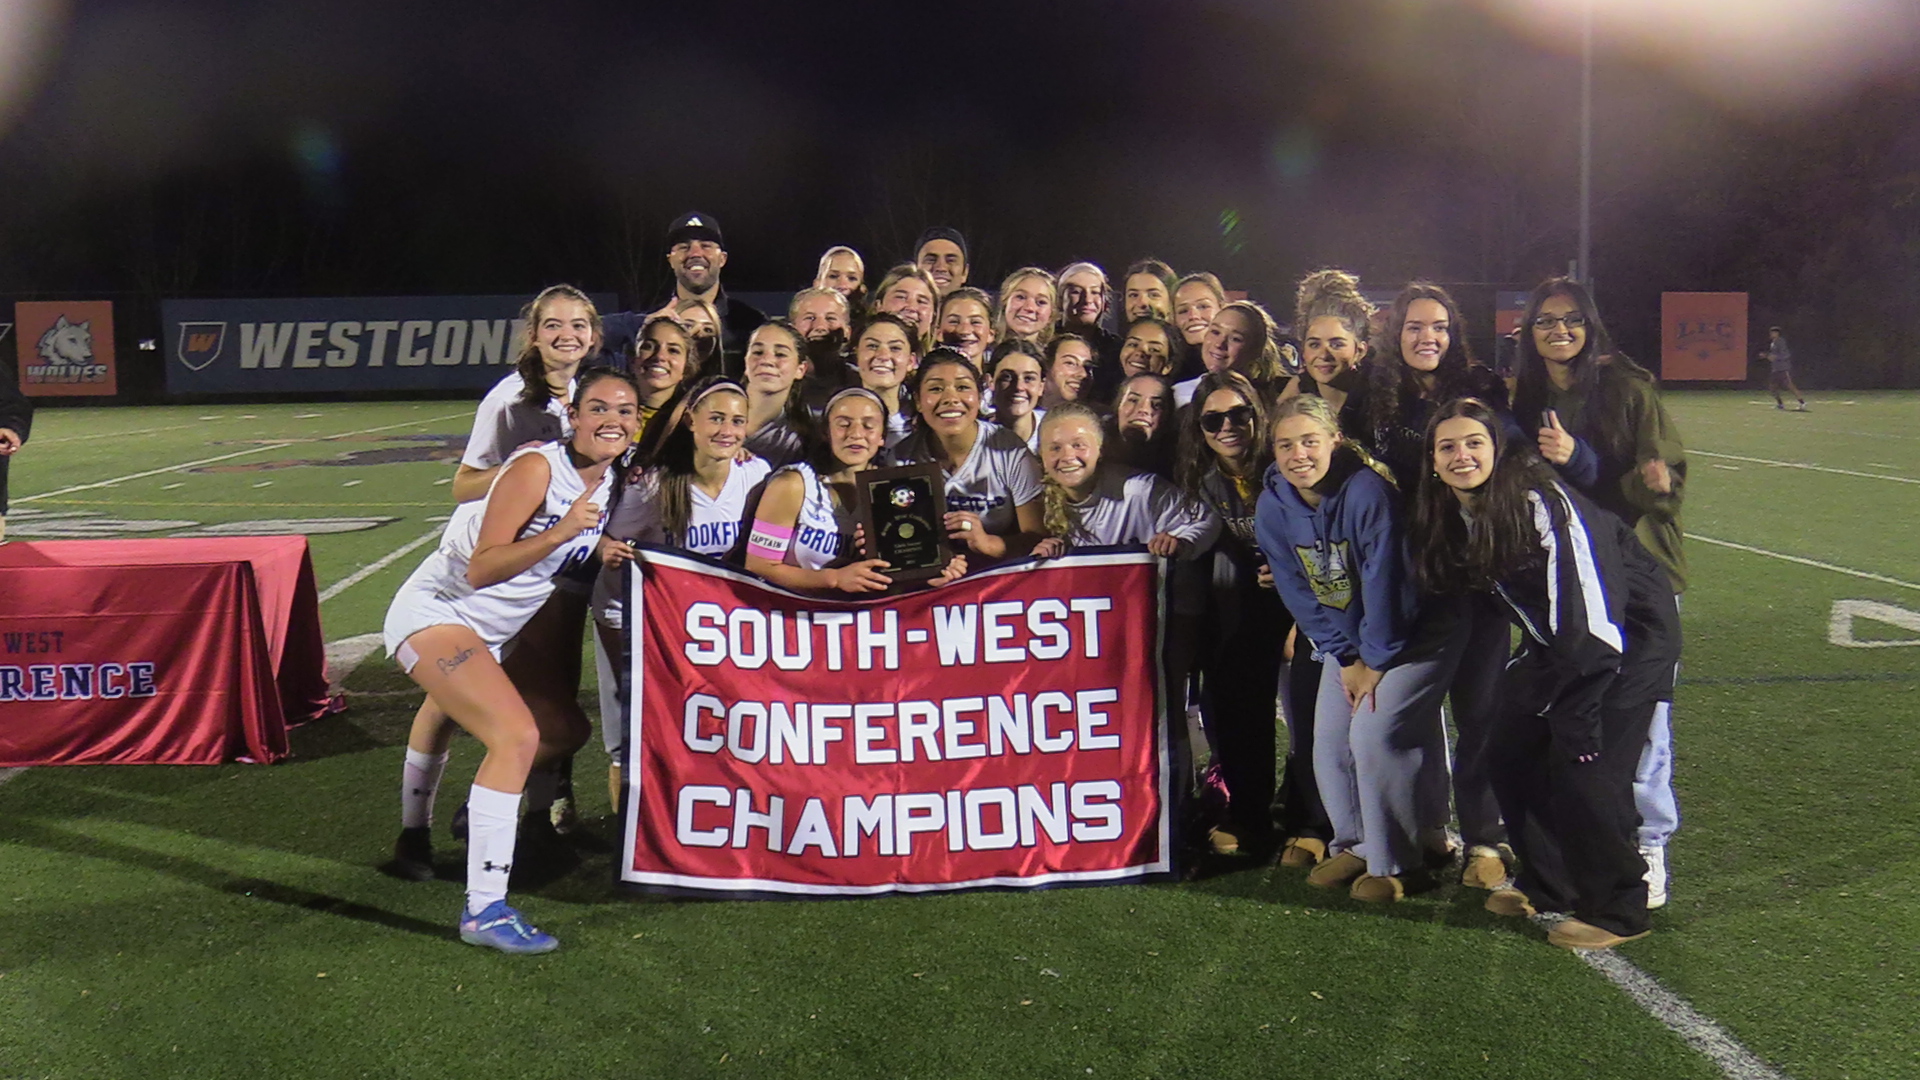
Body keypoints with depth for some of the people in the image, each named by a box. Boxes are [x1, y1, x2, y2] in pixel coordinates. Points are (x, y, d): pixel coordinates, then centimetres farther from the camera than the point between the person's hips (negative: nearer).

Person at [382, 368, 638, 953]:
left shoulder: (611, 482, 5)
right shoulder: (536, 467, -19)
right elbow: (481, 569, -25)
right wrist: (560, 533, -35)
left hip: (490, 636, 9)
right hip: (434, 614, -9)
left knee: (567, 731, 18)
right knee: (518, 735, -26)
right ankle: (484, 911, -22)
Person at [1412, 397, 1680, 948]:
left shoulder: (1541, 501, -26)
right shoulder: (1455, 515, -2)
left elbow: (1595, 622, -26)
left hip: (1631, 633, -8)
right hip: (1559, 640, 8)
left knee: (1583, 765, -14)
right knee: (1513, 751, 4)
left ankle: (1617, 911, 3)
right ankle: (1547, 886, 22)